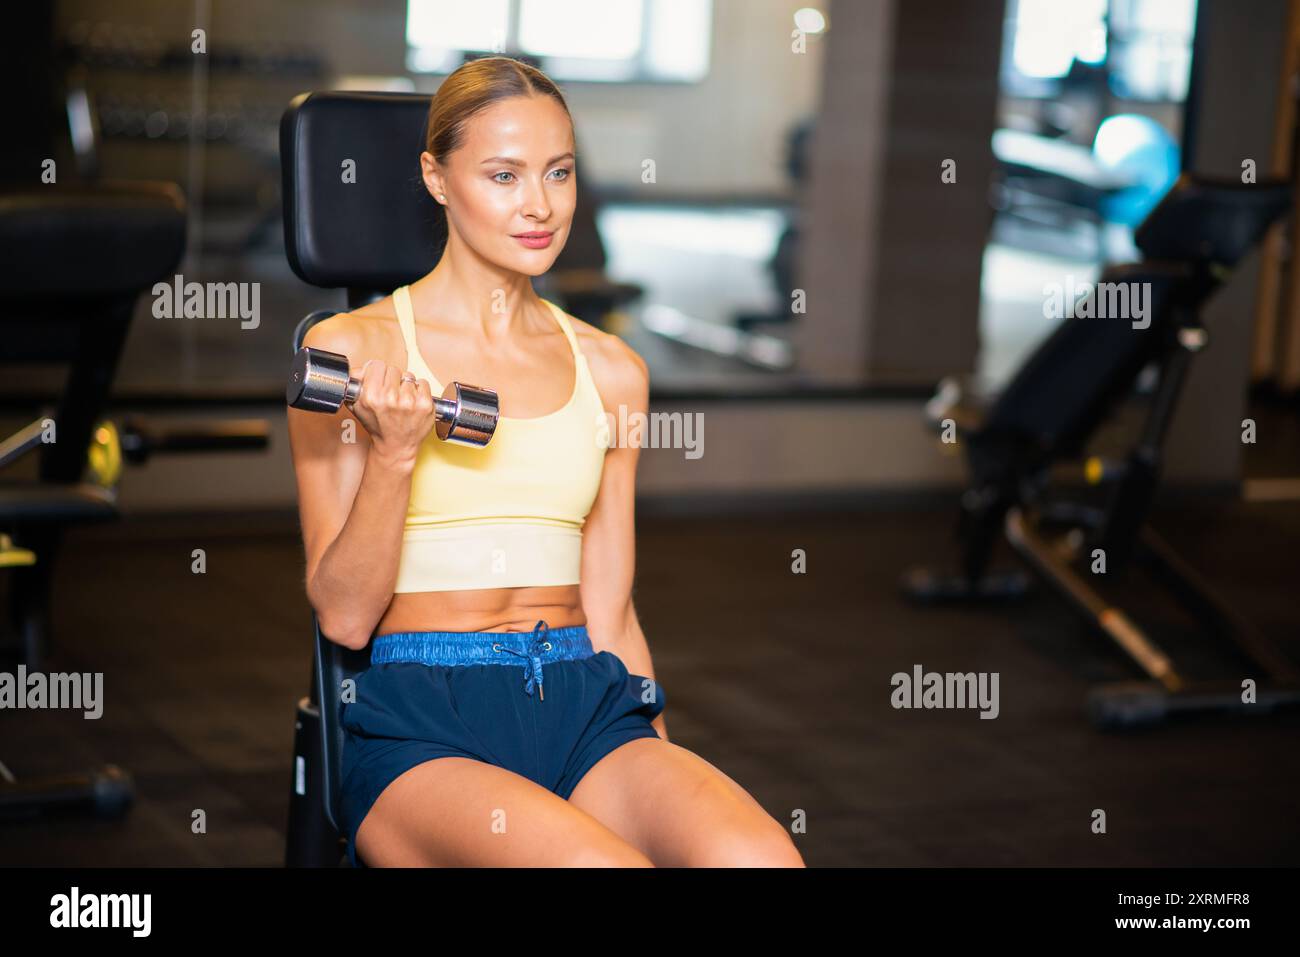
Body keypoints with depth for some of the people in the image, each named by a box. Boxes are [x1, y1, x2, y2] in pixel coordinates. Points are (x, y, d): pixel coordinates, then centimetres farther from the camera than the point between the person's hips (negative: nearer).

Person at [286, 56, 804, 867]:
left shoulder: (611, 371, 14)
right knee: (603, 863, -34)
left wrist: (672, 783, 4)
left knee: (761, 857, -29)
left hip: (582, 708, 3)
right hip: (420, 722, -3)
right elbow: (343, 616, -1)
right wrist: (395, 454, -15)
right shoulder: (351, 350, 2)